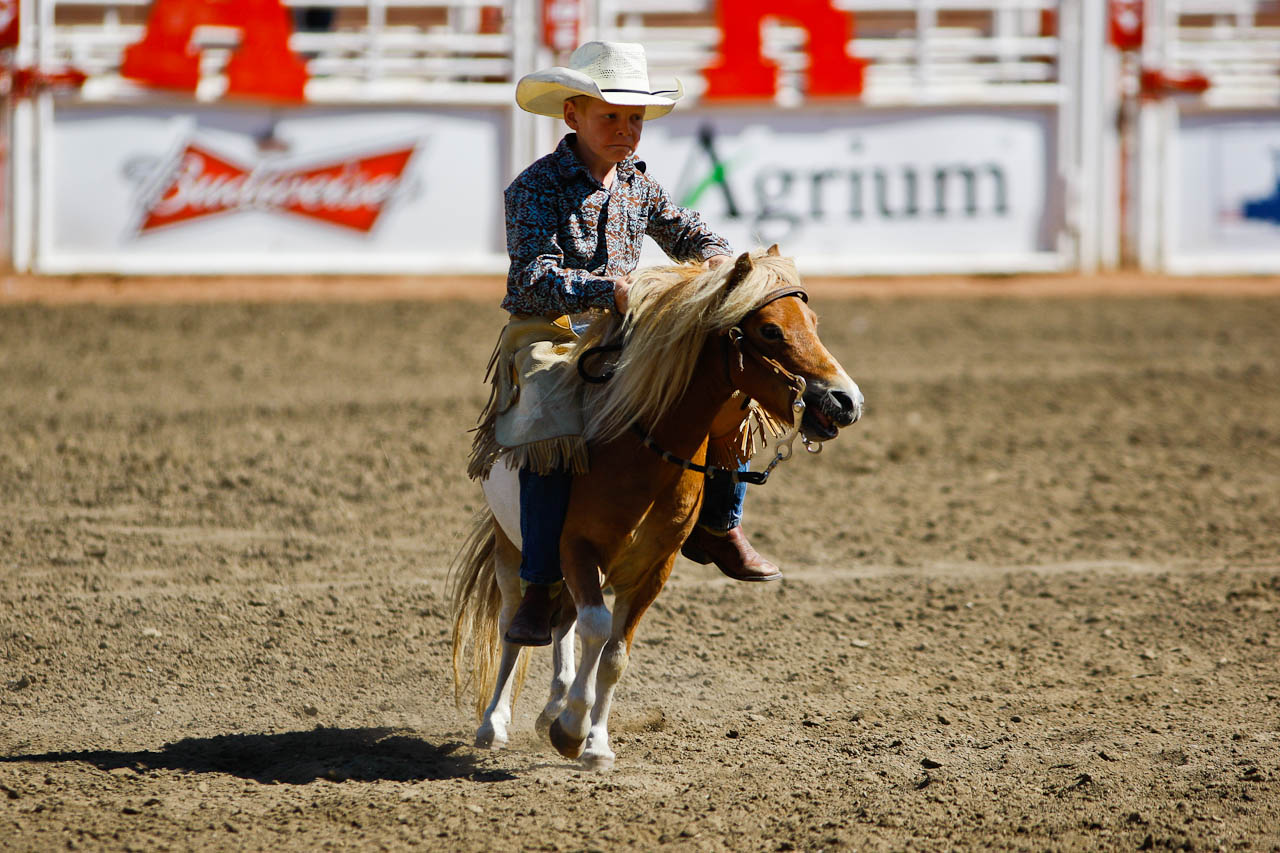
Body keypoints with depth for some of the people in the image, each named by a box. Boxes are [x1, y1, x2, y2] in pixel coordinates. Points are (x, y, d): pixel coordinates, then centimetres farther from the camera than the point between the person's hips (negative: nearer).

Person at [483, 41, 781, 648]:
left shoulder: (638, 186, 9)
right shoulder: (537, 188, -11)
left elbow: (687, 234, 23)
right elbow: (533, 283, -23)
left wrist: (715, 258, -2)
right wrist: (609, 289, -38)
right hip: (546, 338, -6)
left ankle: (715, 528, 13)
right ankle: (541, 587, -29)